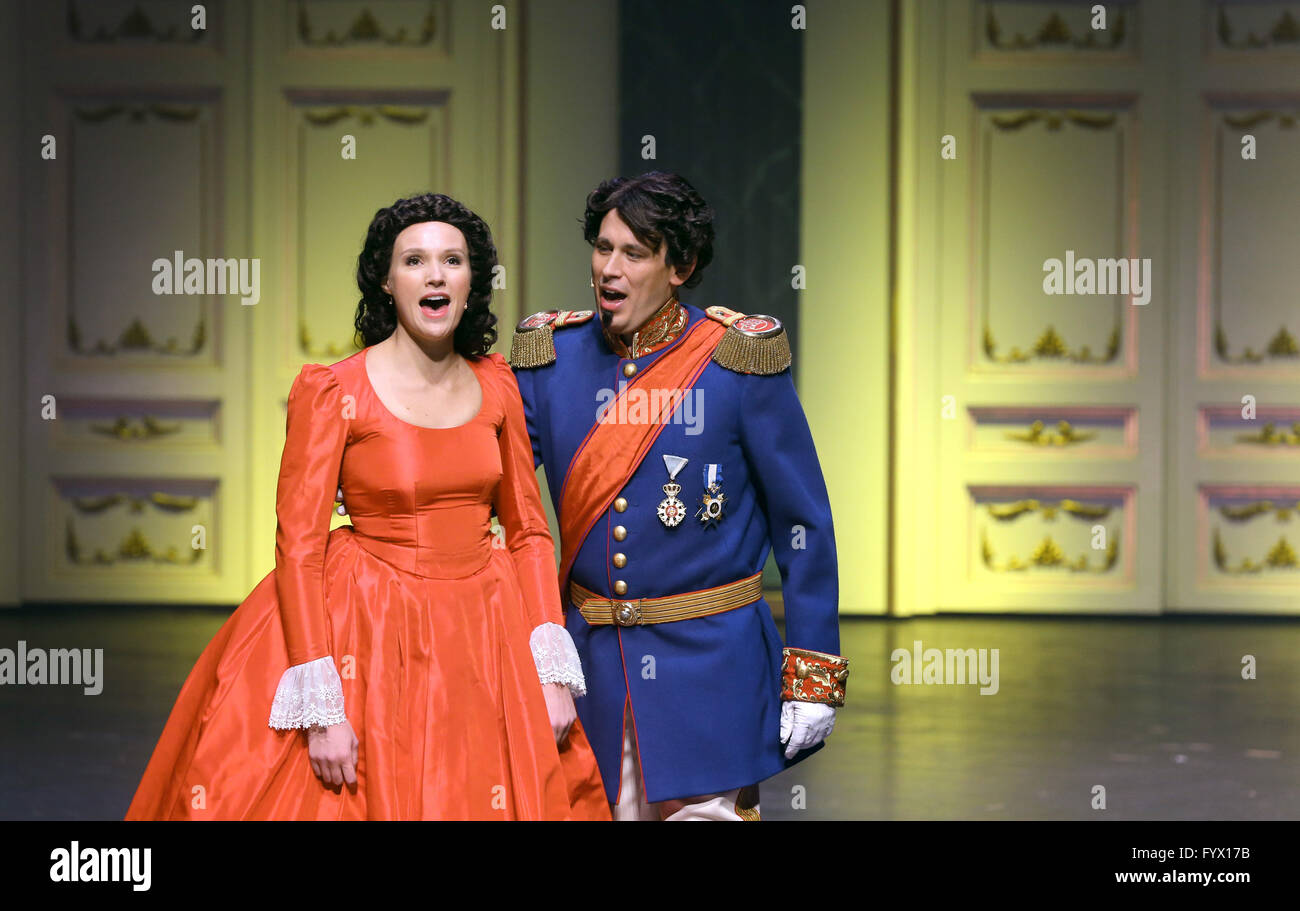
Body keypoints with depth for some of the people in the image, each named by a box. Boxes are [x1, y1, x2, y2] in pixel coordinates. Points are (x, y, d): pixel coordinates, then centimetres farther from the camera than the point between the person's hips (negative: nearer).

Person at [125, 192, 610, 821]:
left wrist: (553, 673, -1)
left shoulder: (495, 384, 3)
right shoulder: (332, 392, -10)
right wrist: (321, 711, -19)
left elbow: (528, 531, 8)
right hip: (371, 638, -4)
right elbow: (298, 548, -12)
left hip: (484, 635, 4)